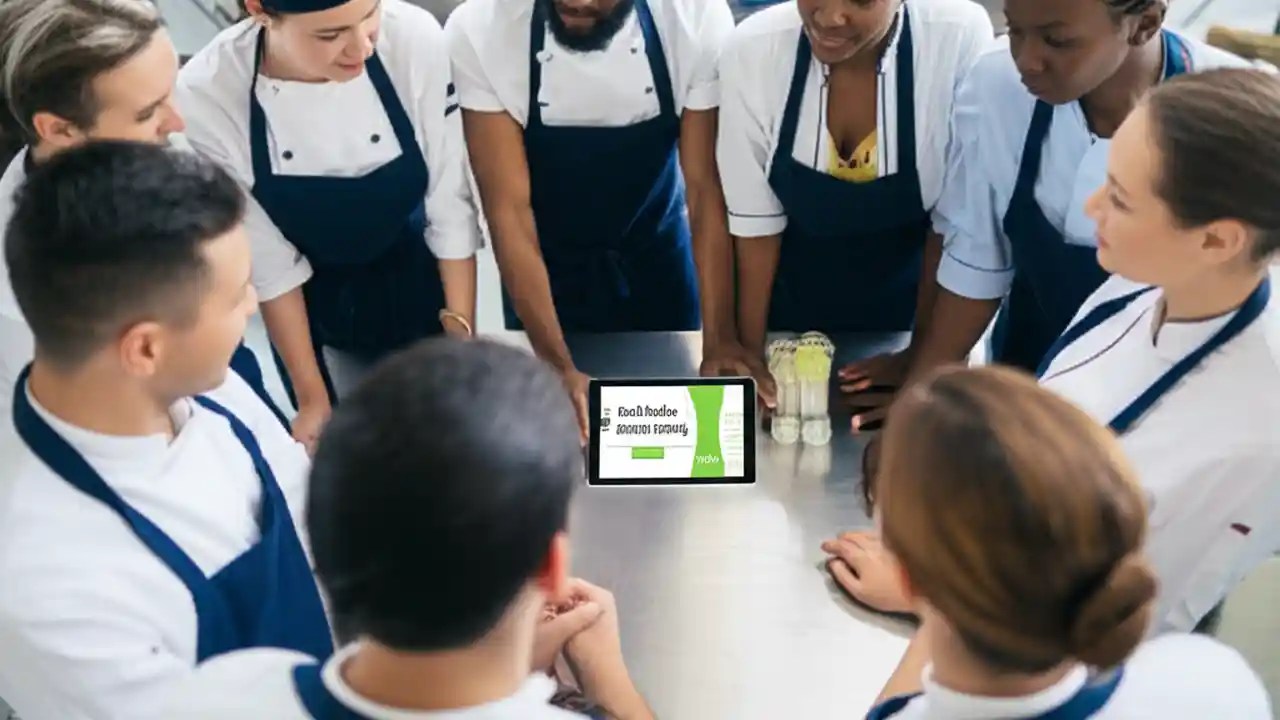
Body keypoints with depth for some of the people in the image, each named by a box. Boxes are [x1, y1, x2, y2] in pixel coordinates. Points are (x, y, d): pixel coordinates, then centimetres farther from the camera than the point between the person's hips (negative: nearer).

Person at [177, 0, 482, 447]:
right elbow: (267, 264, -17)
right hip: (312, 307, 0)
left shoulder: (414, 39, -30)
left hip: (417, 285, 1)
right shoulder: (206, 98, -30)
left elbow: (451, 207, -17)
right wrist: (313, 398, -8)